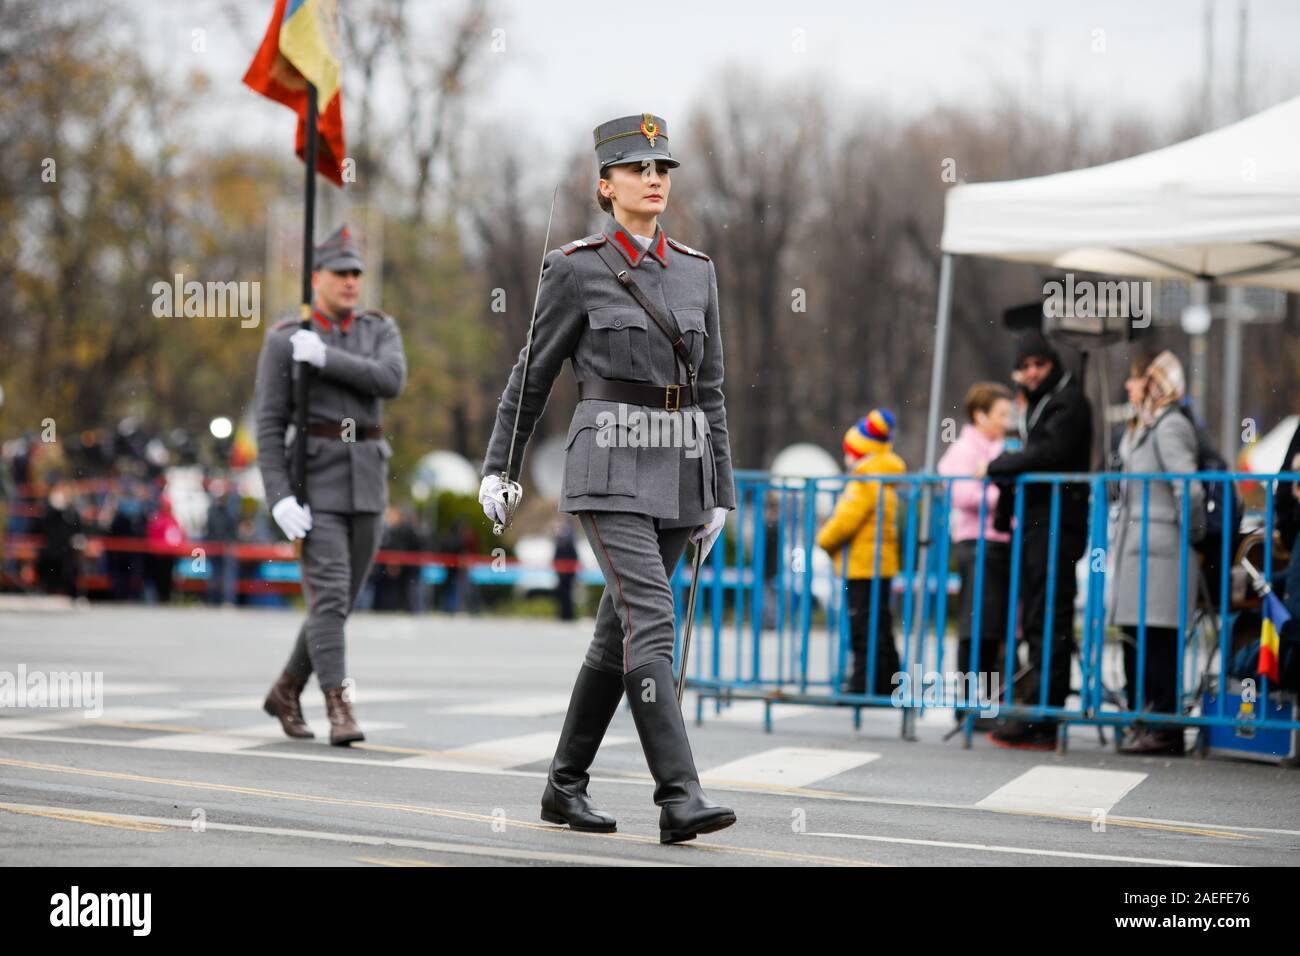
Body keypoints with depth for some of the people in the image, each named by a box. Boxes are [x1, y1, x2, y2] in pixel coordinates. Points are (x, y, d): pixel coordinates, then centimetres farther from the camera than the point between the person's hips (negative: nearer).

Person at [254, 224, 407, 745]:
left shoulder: (381, 331, 9)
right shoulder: (283, 341, -2)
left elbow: (391, 381, -13)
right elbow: (269, 425, -6)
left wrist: (325, 358, -18)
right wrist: (279, 498, -17)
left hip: (367, 482, 5)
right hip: (315, 480, -5)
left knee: (340, 599, 9)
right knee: (329, 595, -16)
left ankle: (286, 692, 27)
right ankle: (340, 712, -17)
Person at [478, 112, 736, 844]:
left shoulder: (697, 271, 11)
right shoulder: (575, 268, -2)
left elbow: (709, 390, 12)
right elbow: (533, 374, 5)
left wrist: (720, 494, 8)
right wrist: (498, 468, 4)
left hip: (678, 471, 5)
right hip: (610, 468, -5)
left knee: (620, 633, 10)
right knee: (652, 624, -18)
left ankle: (566, 785, 23)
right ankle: (681, 797, -21)